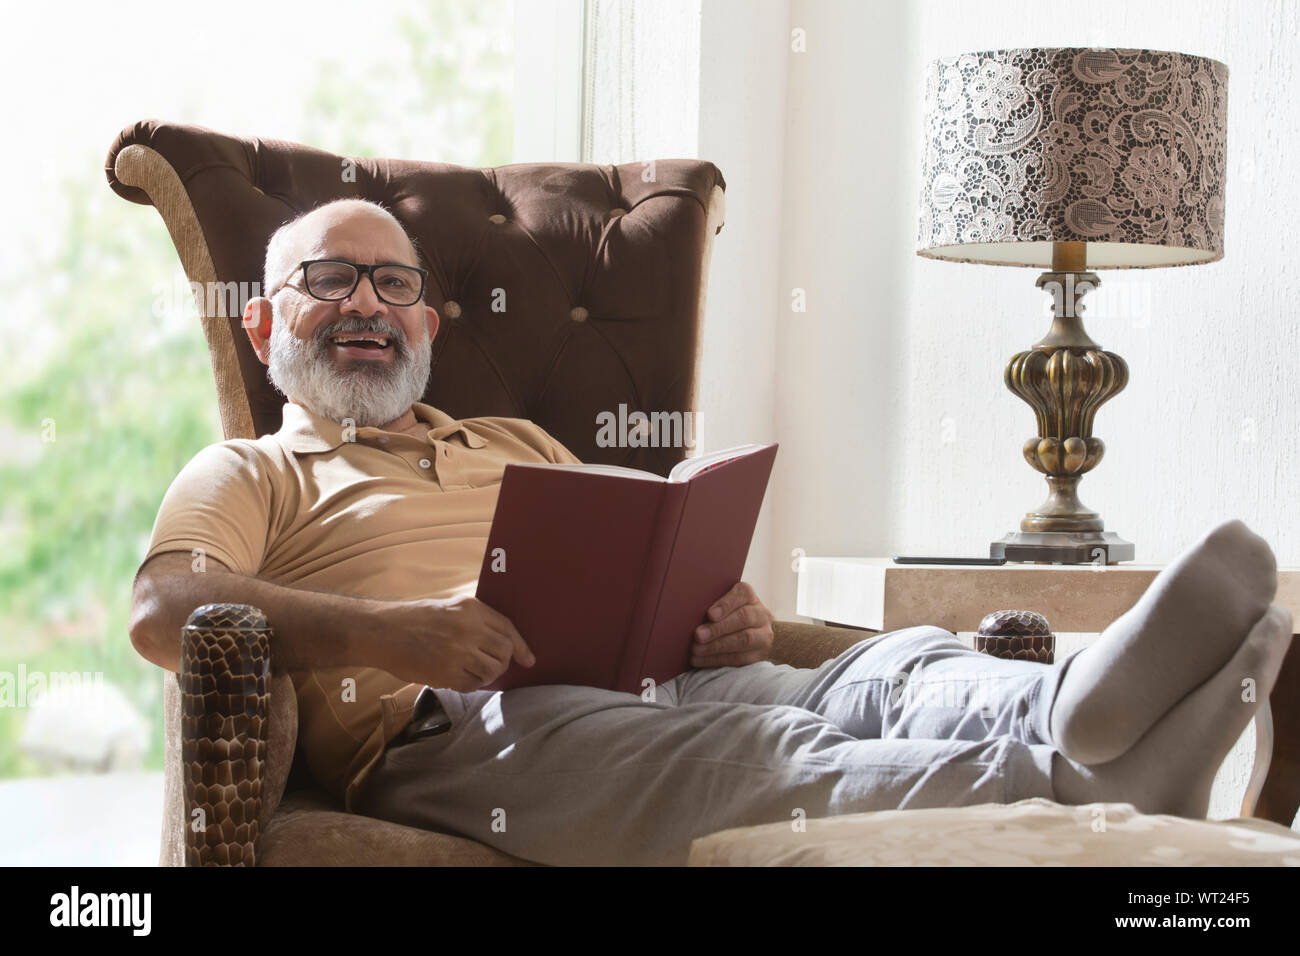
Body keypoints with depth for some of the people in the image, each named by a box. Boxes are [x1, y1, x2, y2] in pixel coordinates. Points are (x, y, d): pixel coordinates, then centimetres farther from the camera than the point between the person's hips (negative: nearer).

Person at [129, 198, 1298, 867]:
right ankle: (1081, 777, -60)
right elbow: (164, 609, -2)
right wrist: (381, 632, -19)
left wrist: (730, 618, 3)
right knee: (763, 756, -35)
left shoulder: (516, 445, 38)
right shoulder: (248, 474, 20)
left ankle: (1076, 706, -58)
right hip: (447, 726, -6)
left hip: (648, 690, 6)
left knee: (887, 670, -25)